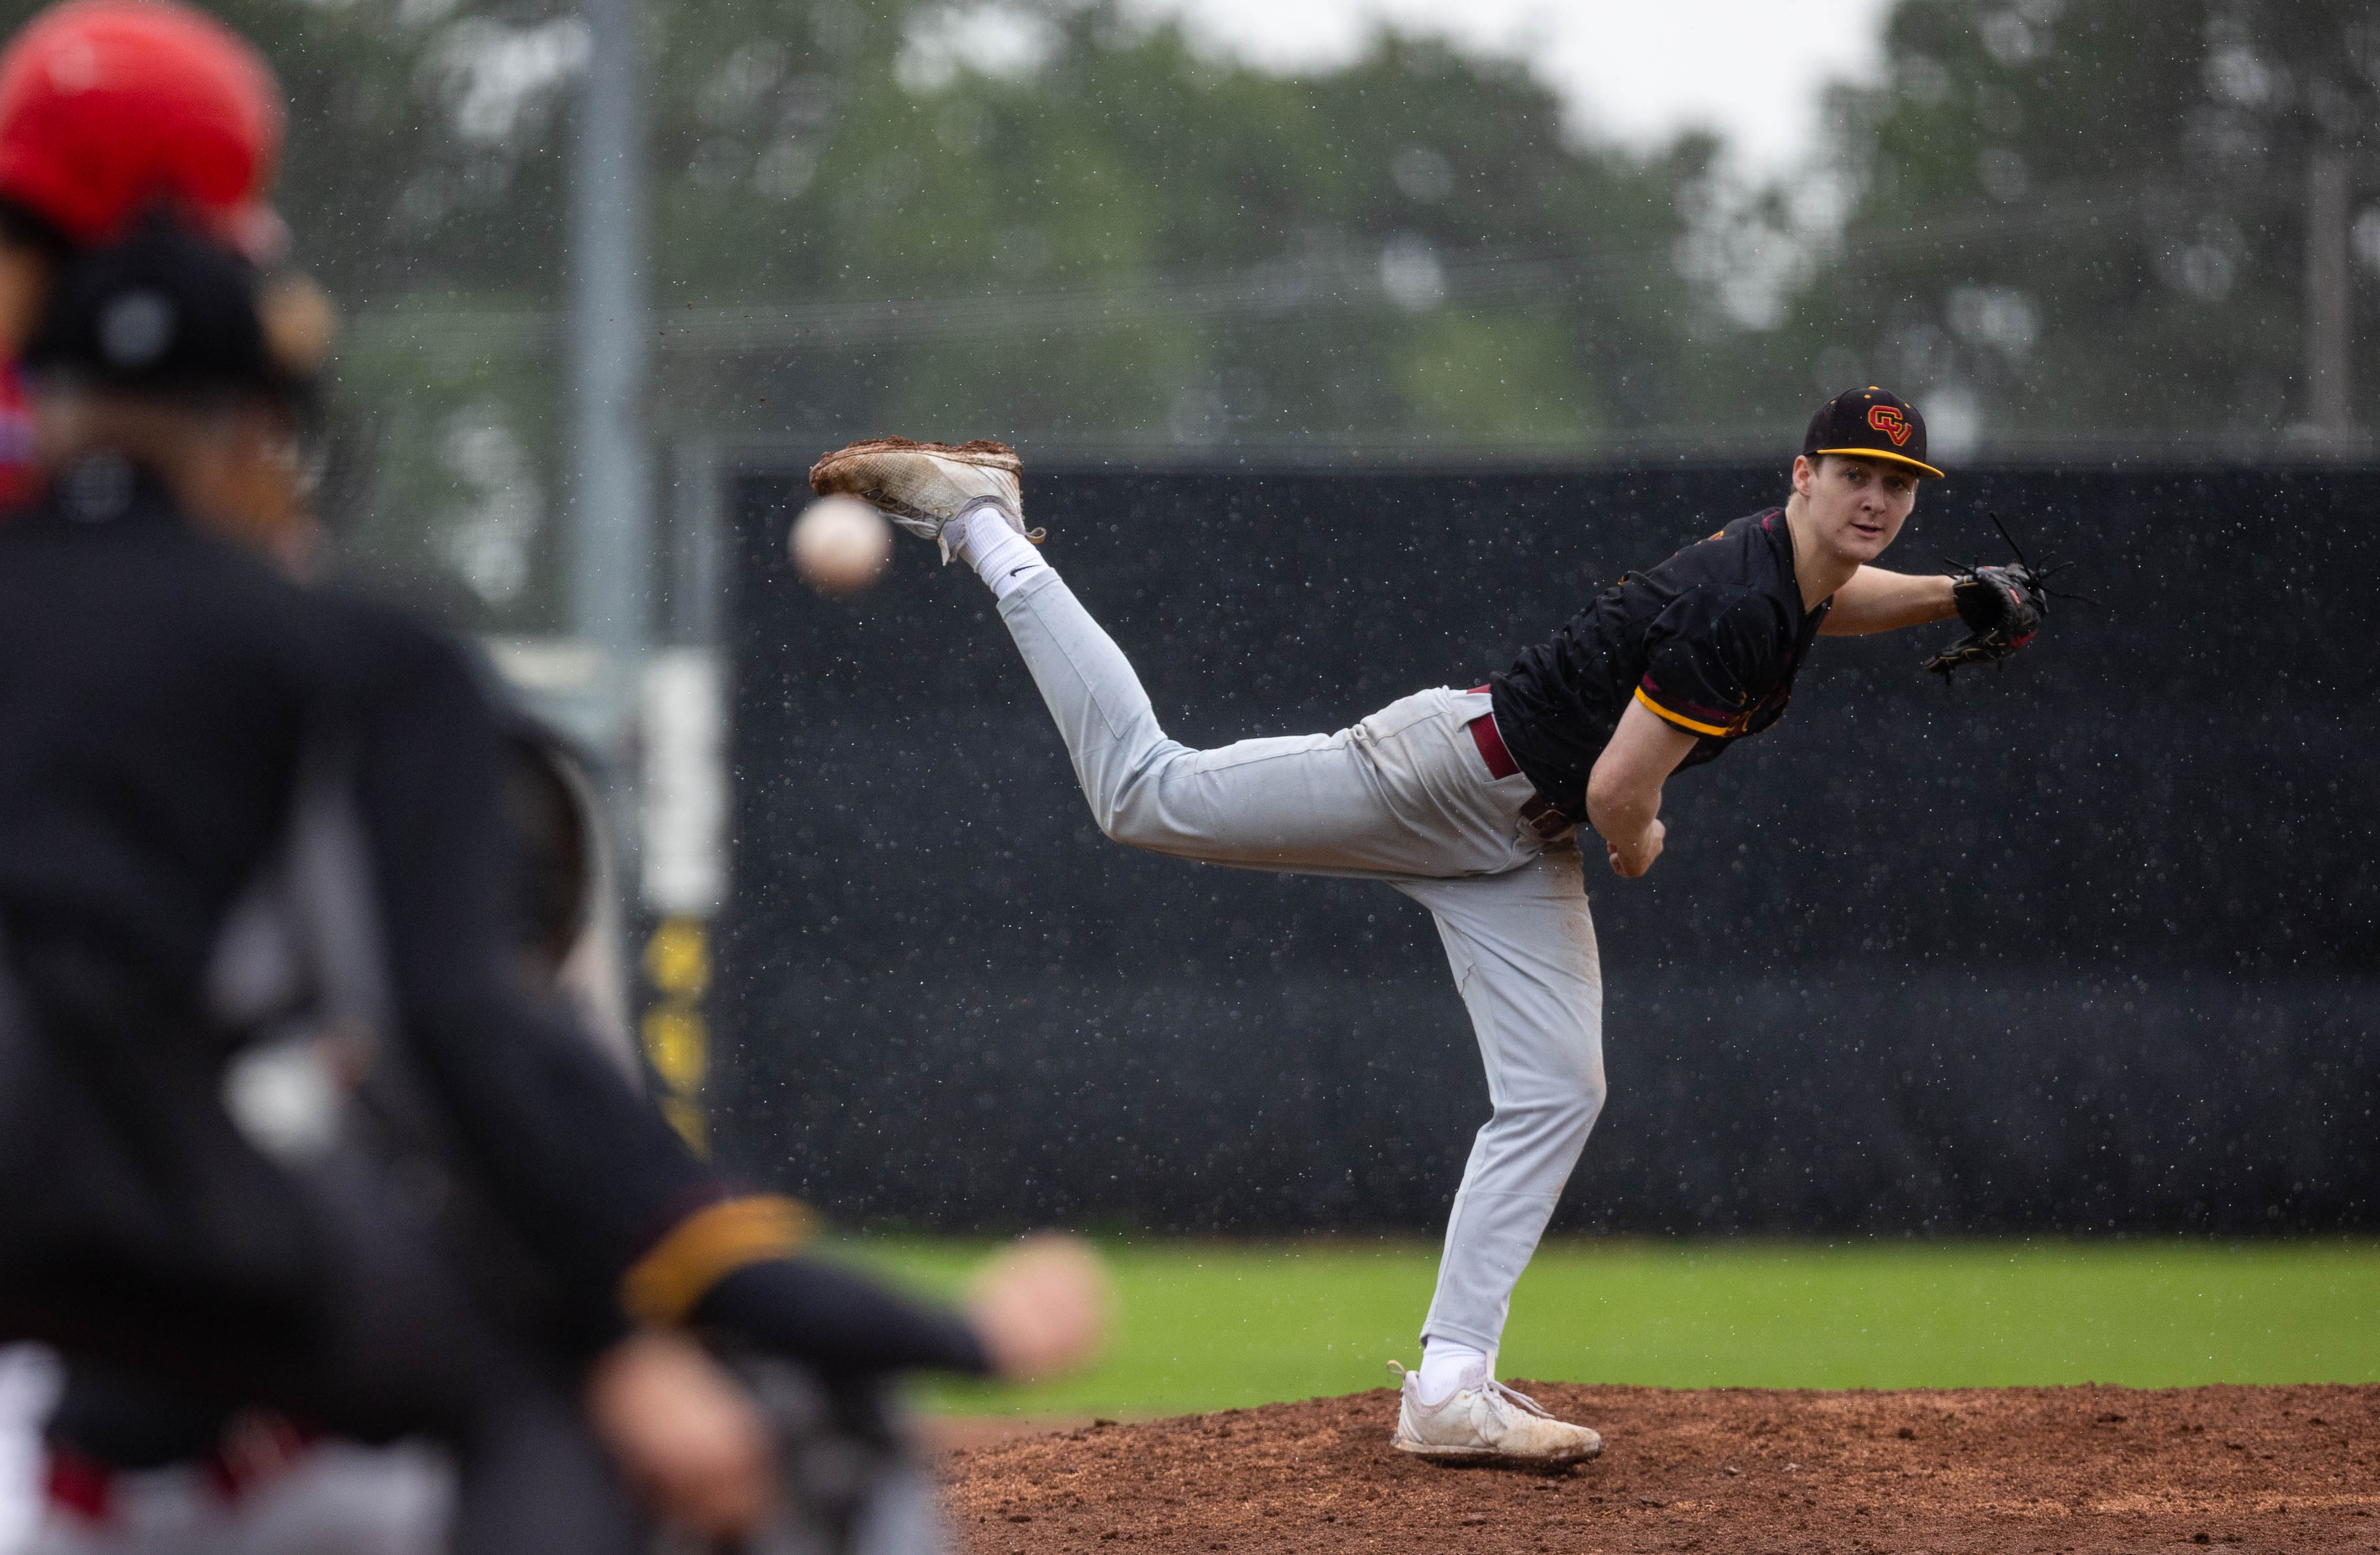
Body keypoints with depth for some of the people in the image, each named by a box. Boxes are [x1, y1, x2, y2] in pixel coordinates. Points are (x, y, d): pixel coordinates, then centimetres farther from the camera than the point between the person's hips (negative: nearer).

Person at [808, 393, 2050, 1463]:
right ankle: (980, 526, 8)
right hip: (1456, 770, -9)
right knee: (1146, 794, -7)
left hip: (1520, 846, 9)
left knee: (1556, 1096, 0)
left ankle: (1449, 1390, -1)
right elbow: (1619, 791, -27)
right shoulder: (1729, 611, -27)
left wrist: (1954, 599, 14)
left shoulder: (1792, 561, 3)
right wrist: (1638, 846, -3)